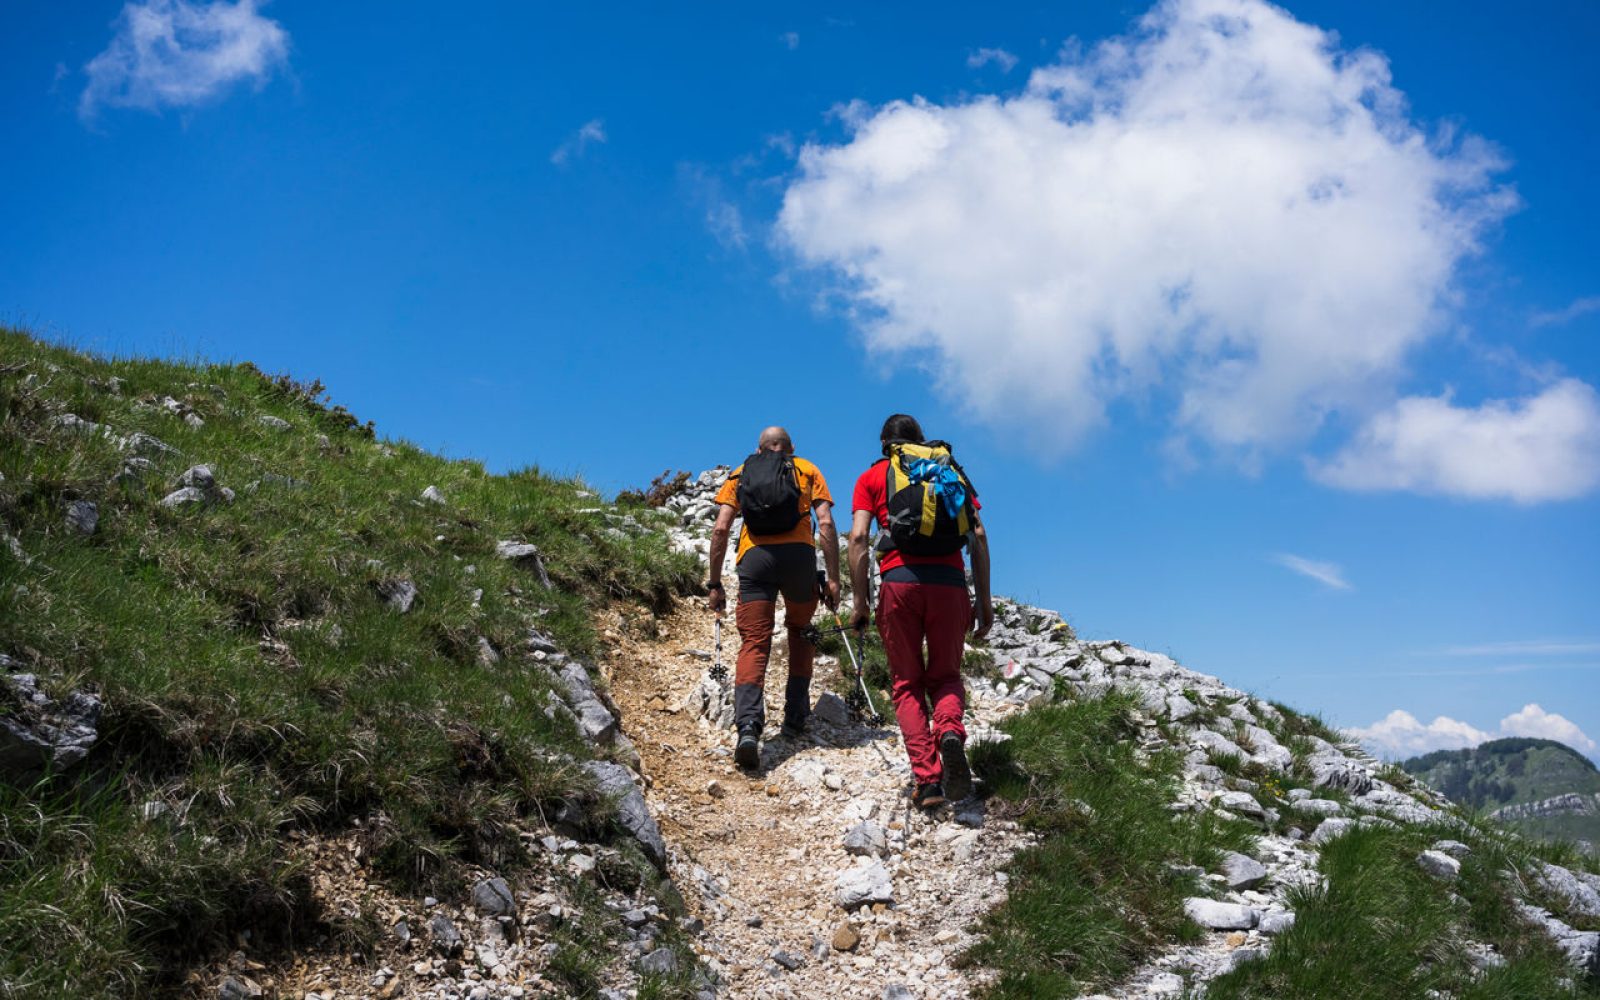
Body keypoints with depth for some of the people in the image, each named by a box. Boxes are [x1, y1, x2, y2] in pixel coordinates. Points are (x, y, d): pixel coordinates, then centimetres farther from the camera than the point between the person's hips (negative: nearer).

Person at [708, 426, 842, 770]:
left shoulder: (740, 474, 23)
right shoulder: (807, 470, 22)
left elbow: (721, 529, 10)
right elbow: (826, 524, 7)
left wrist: (715, 584, 12)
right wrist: (832, 577, 6)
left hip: (755, 556, 0)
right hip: (799, 553, 0)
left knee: (754, 644, -5)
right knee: (800, 632, 23)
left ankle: (748, 725, -25)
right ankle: (795, 717, 20)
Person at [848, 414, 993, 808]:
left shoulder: (872, 477, 16)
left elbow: (858, 538, 2)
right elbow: (978, 537, 11)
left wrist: (860, 604, 3)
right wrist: (983, 600, 11)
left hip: (899, 580, -1)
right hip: (949, 582, 1)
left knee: (907, 683, 10)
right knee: (945, 676, 17)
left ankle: (928, 779, -5)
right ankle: (951, 733, -16)